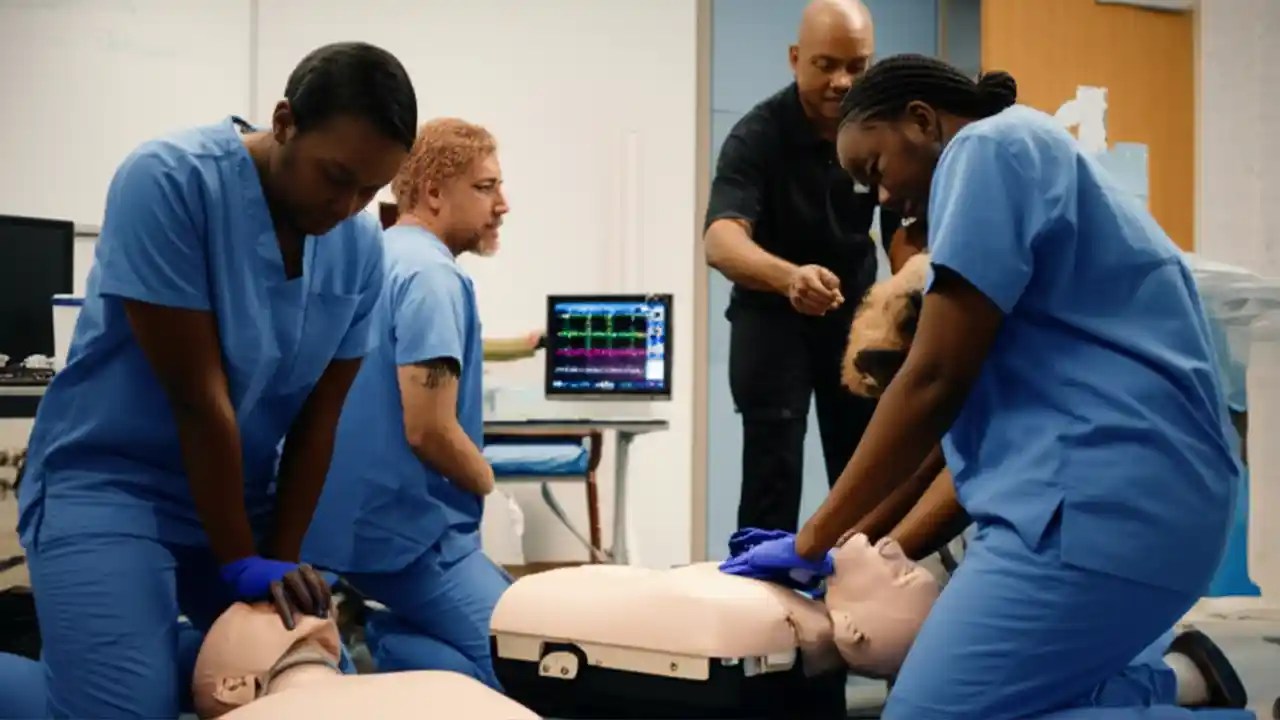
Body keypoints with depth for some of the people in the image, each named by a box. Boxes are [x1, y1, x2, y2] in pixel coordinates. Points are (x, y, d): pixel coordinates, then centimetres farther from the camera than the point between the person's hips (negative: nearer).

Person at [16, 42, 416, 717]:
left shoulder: (361, 248, -4)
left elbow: (317, 420, 1)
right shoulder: (168, 180, -21)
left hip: (240, 497, 6)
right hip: (105, 484, -6)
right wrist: (242, 563, -18)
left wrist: (283, 559, -1)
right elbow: (198, 397, -22)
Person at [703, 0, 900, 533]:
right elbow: (721, 240, -38)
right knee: (773, 465, -12)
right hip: (771, 313, -3)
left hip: (854, 309, 3)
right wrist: (790, 278, -58)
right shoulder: (758, 135, -23)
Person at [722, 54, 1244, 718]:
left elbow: (935, 382, -10)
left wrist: (814, 539, -2)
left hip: (1101, 499, -10)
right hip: (1140, 497, 10)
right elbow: (990, 425, 24)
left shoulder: (991, 147, -3)